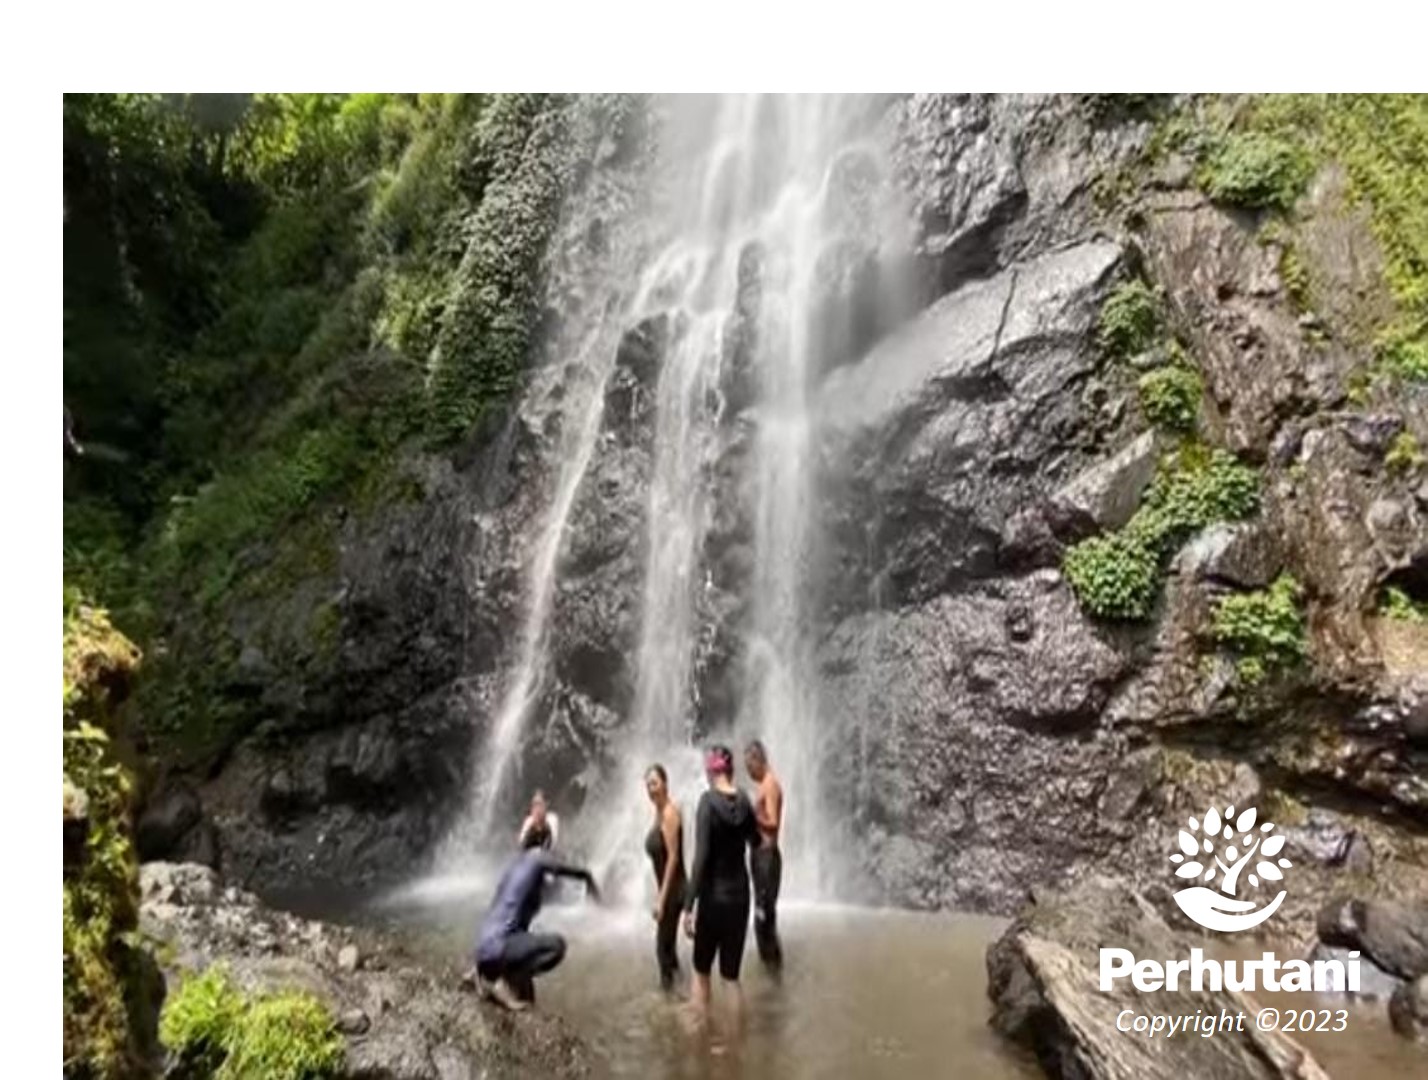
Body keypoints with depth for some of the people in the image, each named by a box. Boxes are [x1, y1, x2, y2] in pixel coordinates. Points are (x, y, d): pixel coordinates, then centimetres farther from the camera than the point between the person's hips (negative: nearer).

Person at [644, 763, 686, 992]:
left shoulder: (670, 812, -18)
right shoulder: (658, 812, 9)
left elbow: (673, 857, -21)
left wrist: (662, 898, -20)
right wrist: (659, 894, 16)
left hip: (673, 889, -9)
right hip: (666, 889, 9)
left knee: (663, 947, -3)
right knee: (667, 945, 14)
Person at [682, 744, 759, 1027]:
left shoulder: (708, 800, -15)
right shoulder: (744, 800, -1)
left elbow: (701, 857, -19)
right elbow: (755, 840, 18)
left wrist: (689, 905, -17)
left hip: (713, 896, -4)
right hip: (739, 894, 4)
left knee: (701, 970, 15)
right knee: (731, 973, 15)